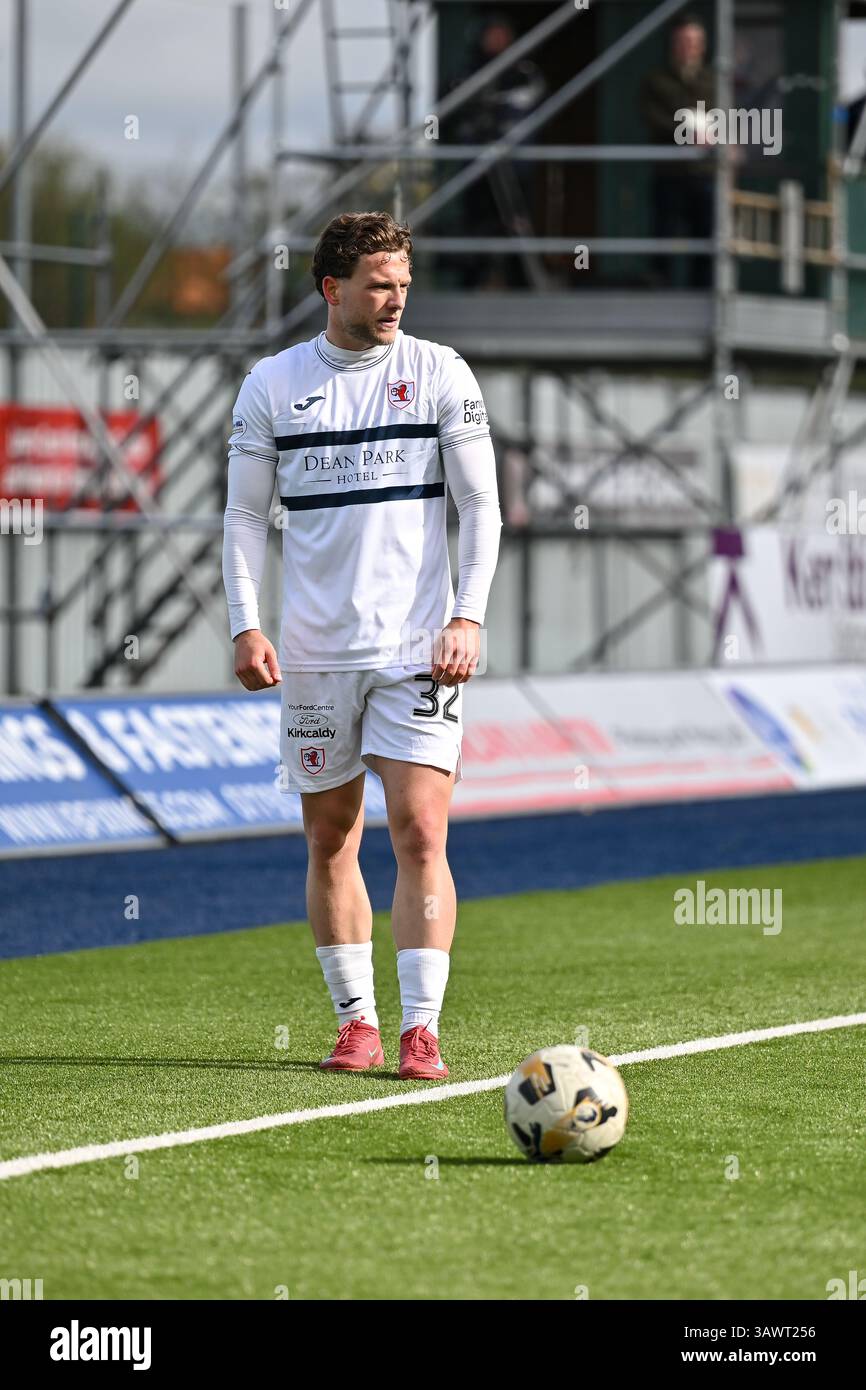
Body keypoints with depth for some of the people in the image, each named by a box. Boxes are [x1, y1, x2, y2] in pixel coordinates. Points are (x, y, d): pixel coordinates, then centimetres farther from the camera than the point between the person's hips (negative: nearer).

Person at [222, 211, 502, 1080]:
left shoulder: (440, 373, 2)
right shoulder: (272, 384, 5)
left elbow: (480, 505, 2)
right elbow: (244, 515, 8)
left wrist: (467, 618, -9)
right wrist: (245, 627, -4)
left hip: (417, 649, -2)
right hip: (315, 651, 2)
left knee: (420, 834, -11)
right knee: (329, 841, 6)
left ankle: (421, 1031, -11)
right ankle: (356, 1022, 17)